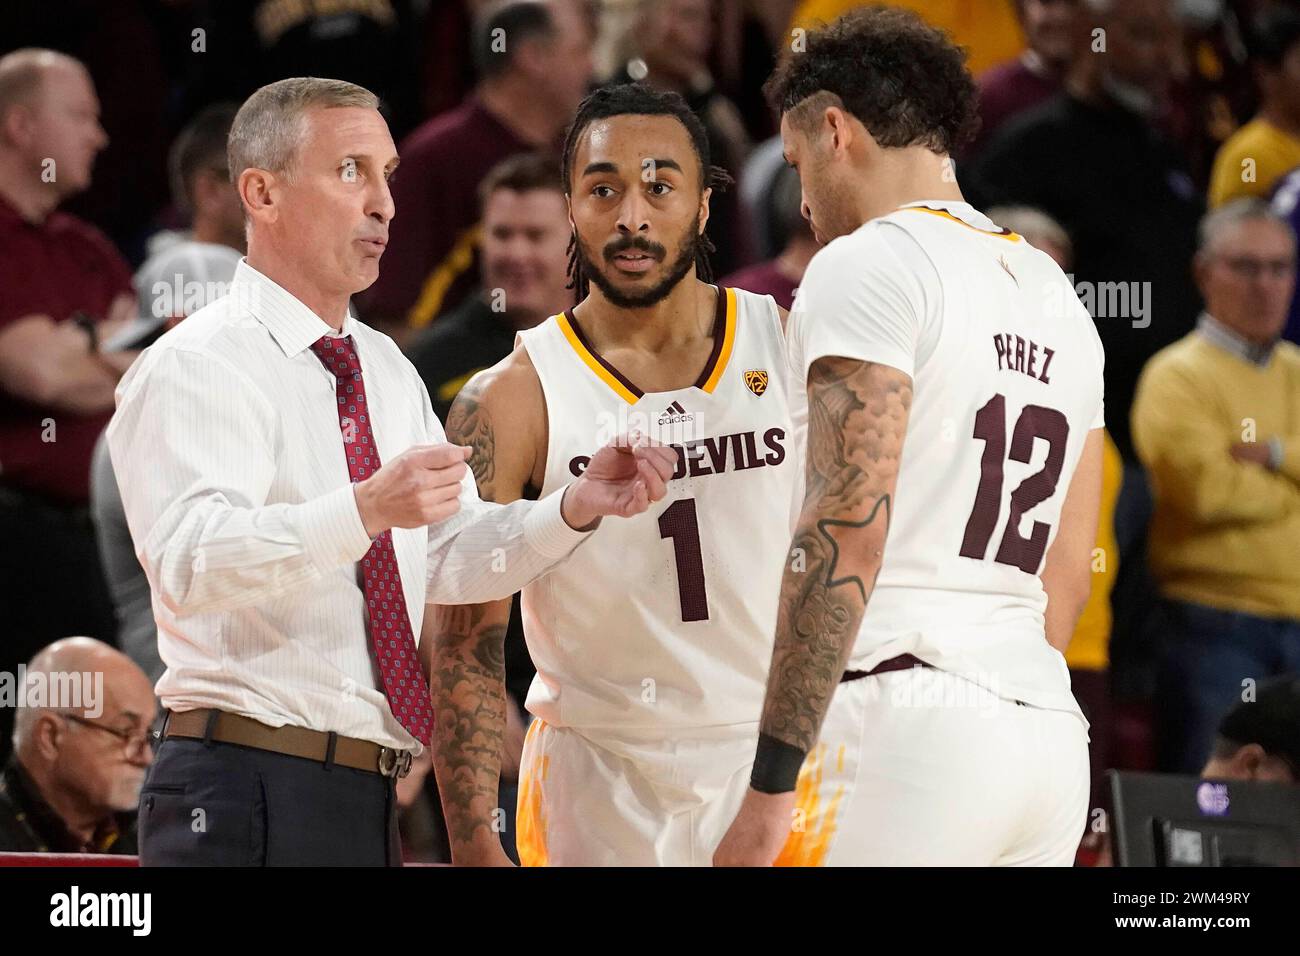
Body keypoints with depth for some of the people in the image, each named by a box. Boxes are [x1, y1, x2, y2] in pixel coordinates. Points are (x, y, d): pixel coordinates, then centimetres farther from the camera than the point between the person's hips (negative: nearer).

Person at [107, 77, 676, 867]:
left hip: (367, 800, 8)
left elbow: (454, 554, 14)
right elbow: (188, 564, -25)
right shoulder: (198, 368, -9)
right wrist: (366, 509, -37)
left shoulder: (386, 371, 20)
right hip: (246, 795, -8)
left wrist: (579, 508, -3)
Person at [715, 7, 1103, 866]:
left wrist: (771, 780, -16)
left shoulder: (867, 266, -5)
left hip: (904, 720, -8)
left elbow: (848, 534, -15)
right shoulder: (1056, 294, 20)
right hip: (1049, 730, 8)